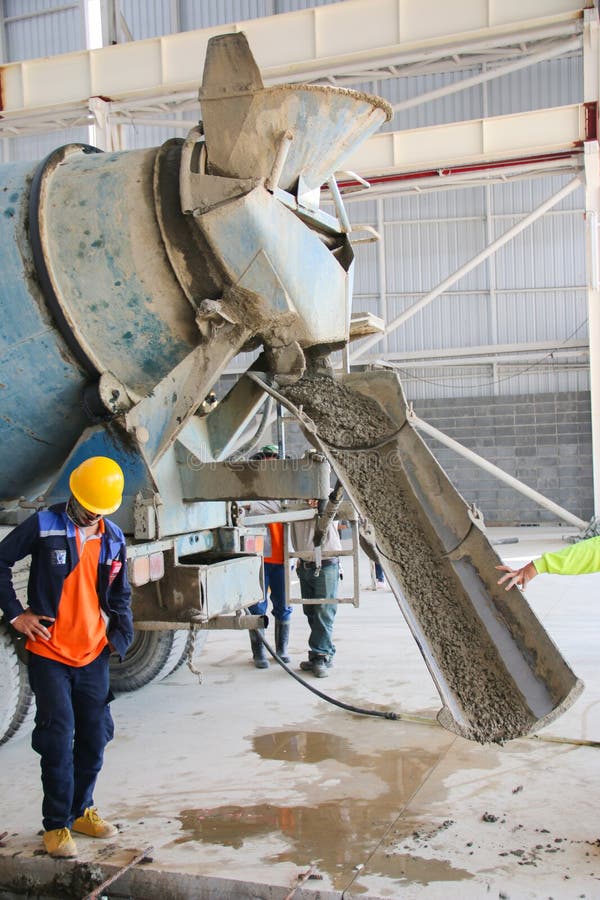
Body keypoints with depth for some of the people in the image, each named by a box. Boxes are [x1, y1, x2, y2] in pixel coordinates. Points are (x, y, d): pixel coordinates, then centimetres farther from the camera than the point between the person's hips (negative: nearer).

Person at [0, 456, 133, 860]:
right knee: (58, 741, -3)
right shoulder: (45, 525, -9)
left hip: (94, 656, 5)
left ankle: (81, 809, 29)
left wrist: (121, 635, 6)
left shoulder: (114, 538, 6)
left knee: (95, 737, 10)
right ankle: (56, 825, 11)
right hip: (50, 654, -4)